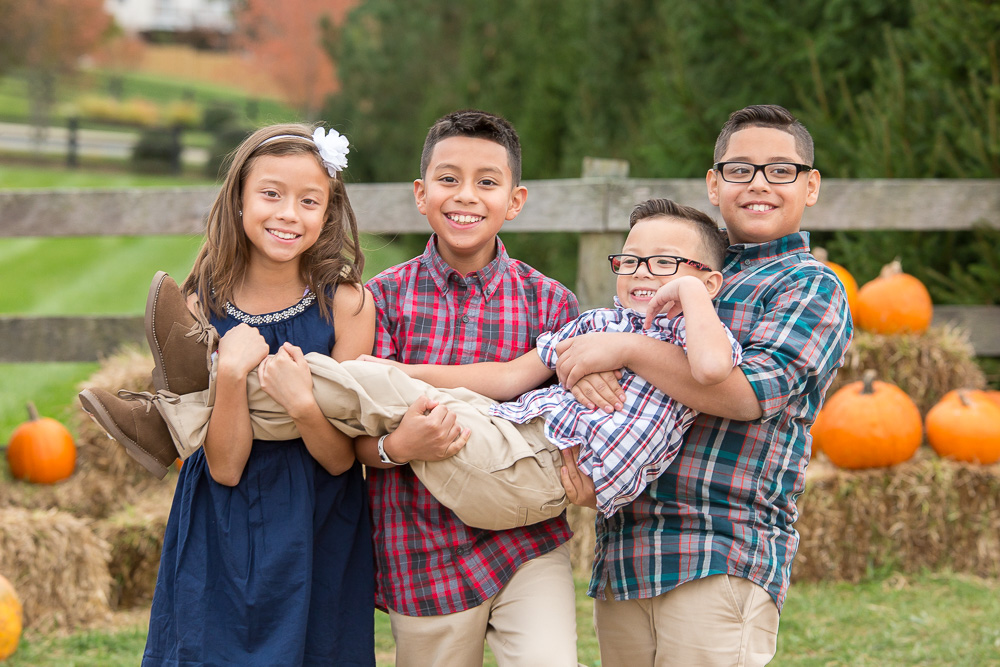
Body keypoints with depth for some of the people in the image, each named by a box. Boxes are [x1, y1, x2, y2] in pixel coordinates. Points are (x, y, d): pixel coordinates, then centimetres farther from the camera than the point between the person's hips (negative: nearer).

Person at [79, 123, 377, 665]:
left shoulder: (346, 304, -10)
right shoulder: (204, 306, -6)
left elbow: (340, 459, -9)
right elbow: (225, 467, -11)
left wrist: (303, 404, -28)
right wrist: (232, 372, -25)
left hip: (318, 538, -1)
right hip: (223, 535, 1)